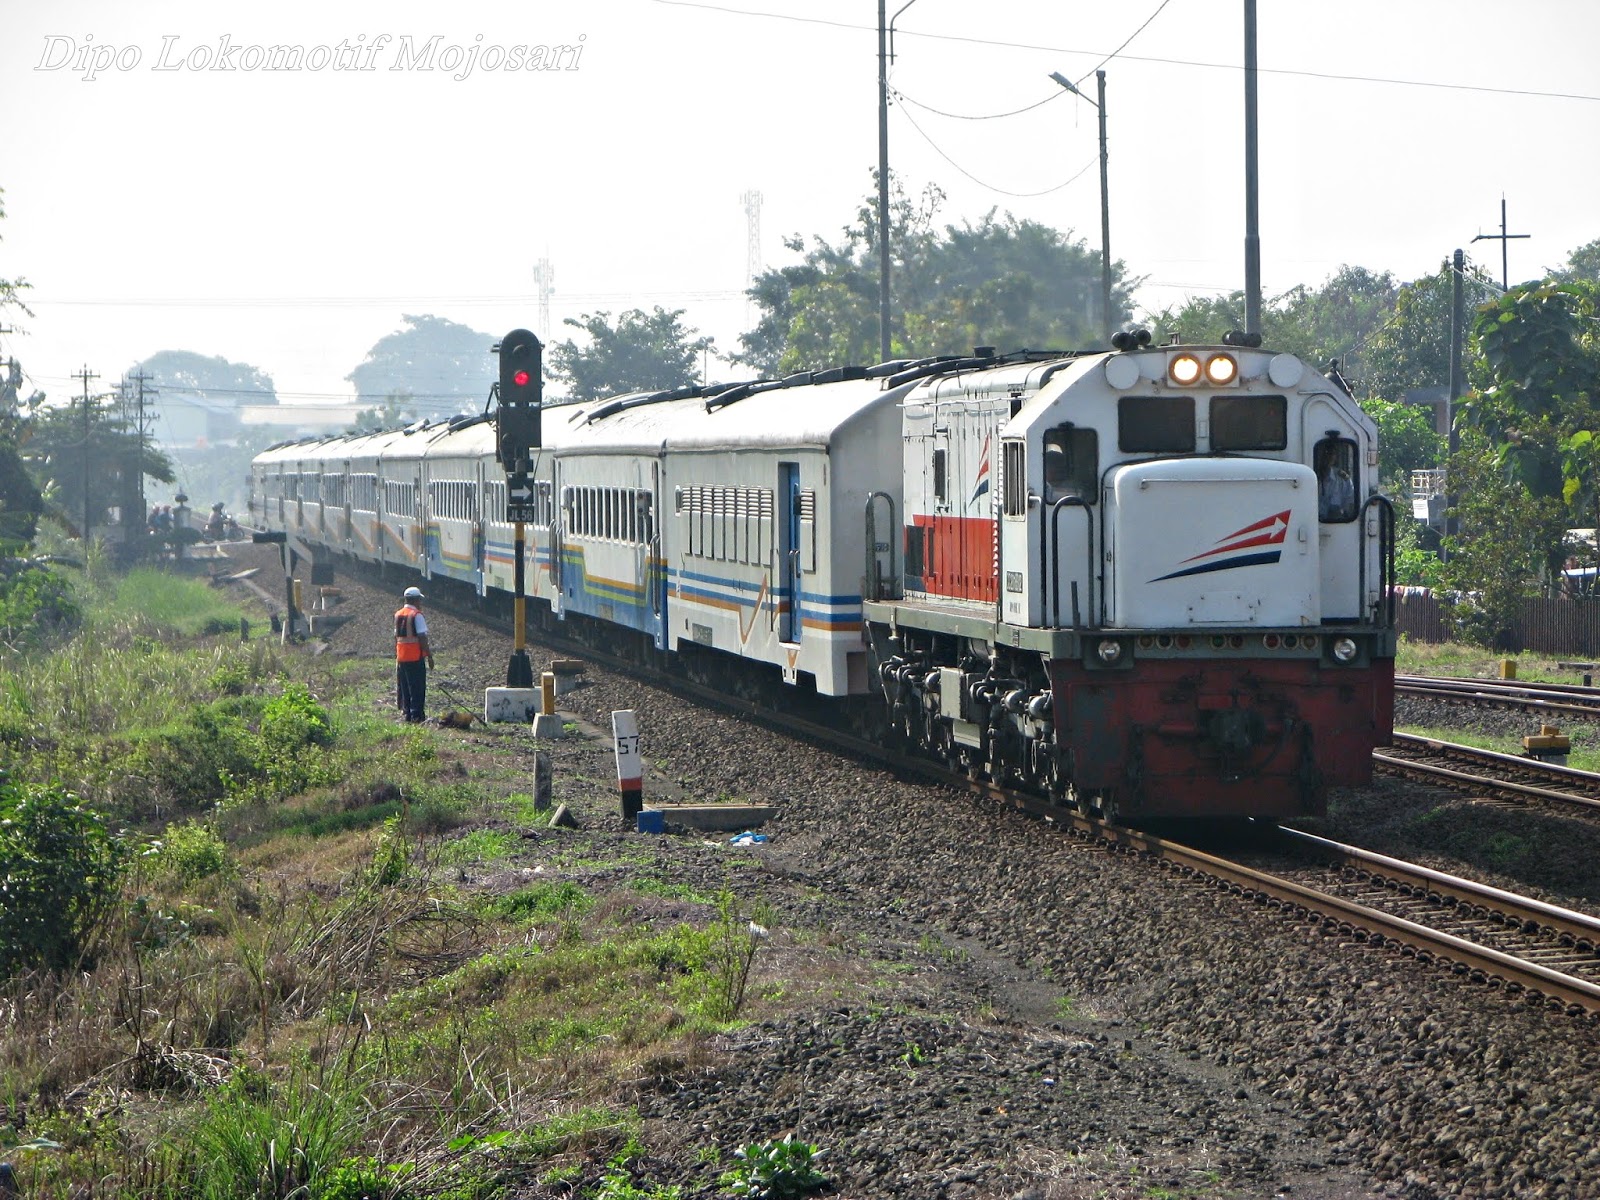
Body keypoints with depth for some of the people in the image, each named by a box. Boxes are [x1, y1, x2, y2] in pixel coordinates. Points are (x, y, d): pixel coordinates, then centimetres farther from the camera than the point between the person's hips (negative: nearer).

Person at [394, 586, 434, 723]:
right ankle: (416, 715, -4)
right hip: (416, 657, -7)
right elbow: (422, 637, -16)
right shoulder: (417, 615, -12)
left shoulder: (398, 615, 10)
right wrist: (429, 656, -11)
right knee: (417, 687, -3)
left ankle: (406, 712, 16)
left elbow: (396, 637, 14)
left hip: (401, 657, 7)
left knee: (404, 686, 13)